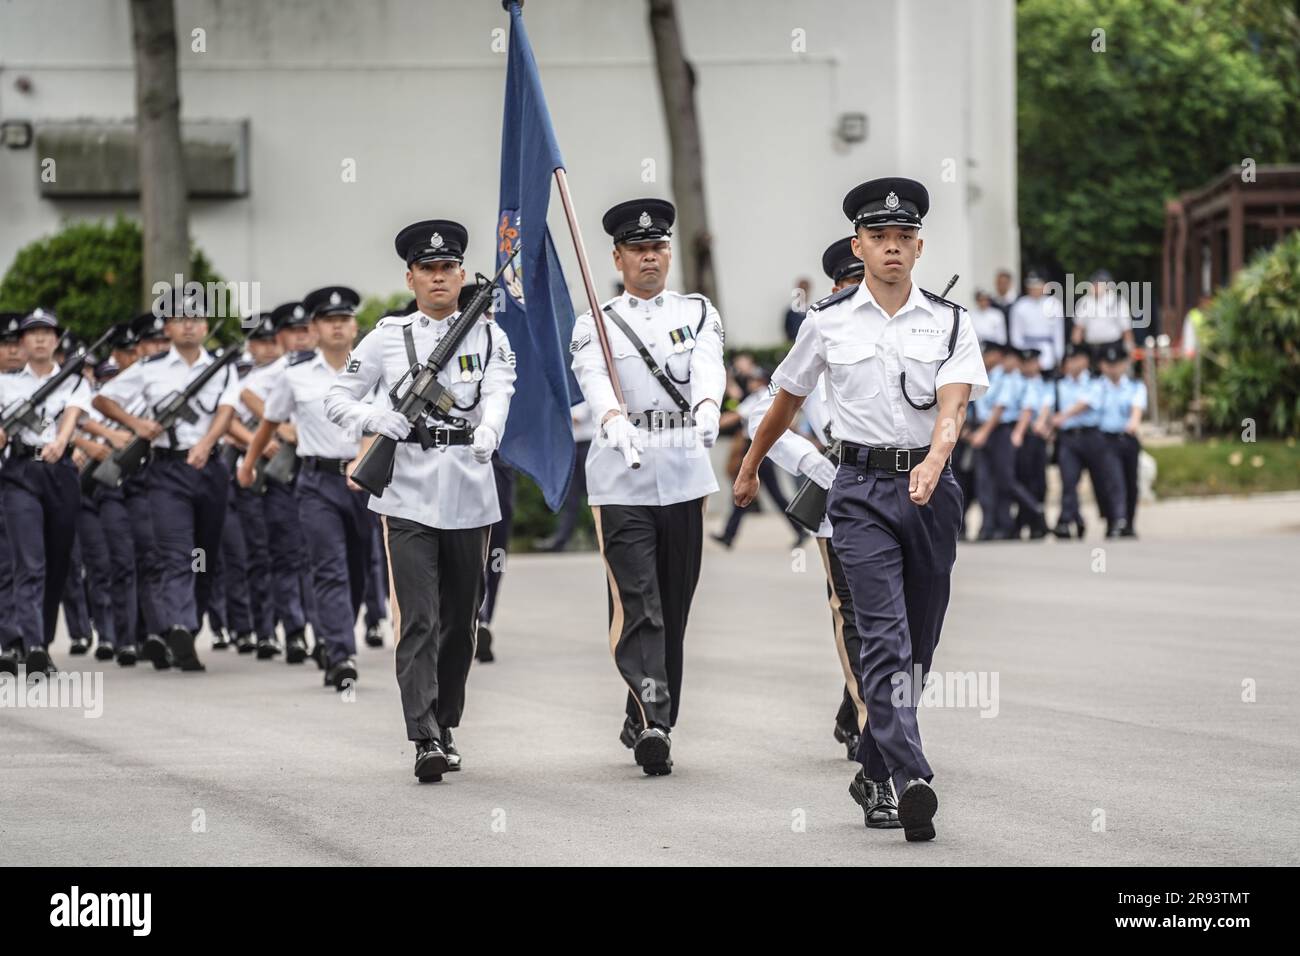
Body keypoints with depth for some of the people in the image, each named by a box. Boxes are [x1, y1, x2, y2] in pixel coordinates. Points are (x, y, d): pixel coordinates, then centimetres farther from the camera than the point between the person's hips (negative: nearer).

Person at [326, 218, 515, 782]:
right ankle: (426, 741, -18)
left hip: (470, 495, 2)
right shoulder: (387, 338, 6)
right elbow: (337, 399, 8)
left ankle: (446, 725, 26)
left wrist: (487, 435, -32)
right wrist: (376, 420, -14)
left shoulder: (488, 336, 7)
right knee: (418, 621, -11)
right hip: (408, 495, -2)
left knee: (461, 620, 11)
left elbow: (499, 393, -10)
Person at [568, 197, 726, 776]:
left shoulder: (699, 314, 10)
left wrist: (707, 406, -34)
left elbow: (708, 366, -11)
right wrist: (614, 419, -37)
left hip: (685, 474, 3)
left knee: (674, 608, 8)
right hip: (621, 480, -3)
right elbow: (595, 380, -15)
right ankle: (652, 725, -22)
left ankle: (643, 722, 20)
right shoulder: (595, 326, 6)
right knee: (637, 605, -13)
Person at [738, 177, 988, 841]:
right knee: (885, 637, -16)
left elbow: (953, 402, -12)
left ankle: (875, 776, 22)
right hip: (862, 489, -2)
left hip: (930, 486, 2)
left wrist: (934, 462, -31)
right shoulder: (828, 321, 4)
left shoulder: (950, 323, 4)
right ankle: (910, 780, -28)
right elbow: (787, 398, 19)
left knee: (917, 644, 8)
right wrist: (750, 468, 28)